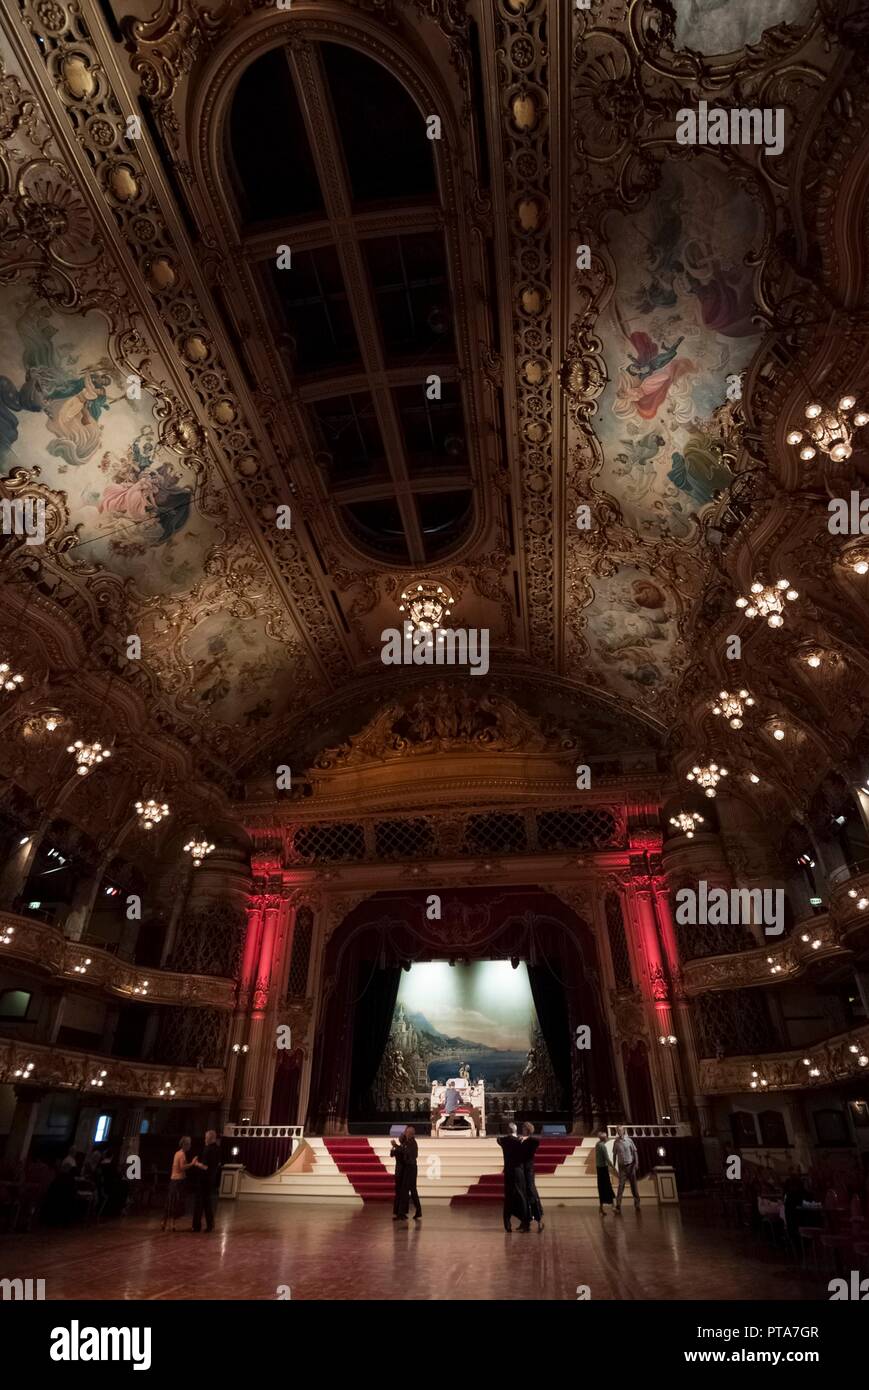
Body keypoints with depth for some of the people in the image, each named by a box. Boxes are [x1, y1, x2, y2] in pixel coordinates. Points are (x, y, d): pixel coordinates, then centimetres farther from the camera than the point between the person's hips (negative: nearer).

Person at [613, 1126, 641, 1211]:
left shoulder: (629, 1140, -6)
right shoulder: (616, 1142, -3)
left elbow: (635, 1152, 0)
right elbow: (614, 1154, 5)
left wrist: (636, 1163, -6)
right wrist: (614, 1166, 5)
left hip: (630, 1165, 0)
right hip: (622, 1166, 0)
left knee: (633, 1185, 10)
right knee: (621, 1185, -7)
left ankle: (637, 1203, 27)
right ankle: (618, 1206, -5)